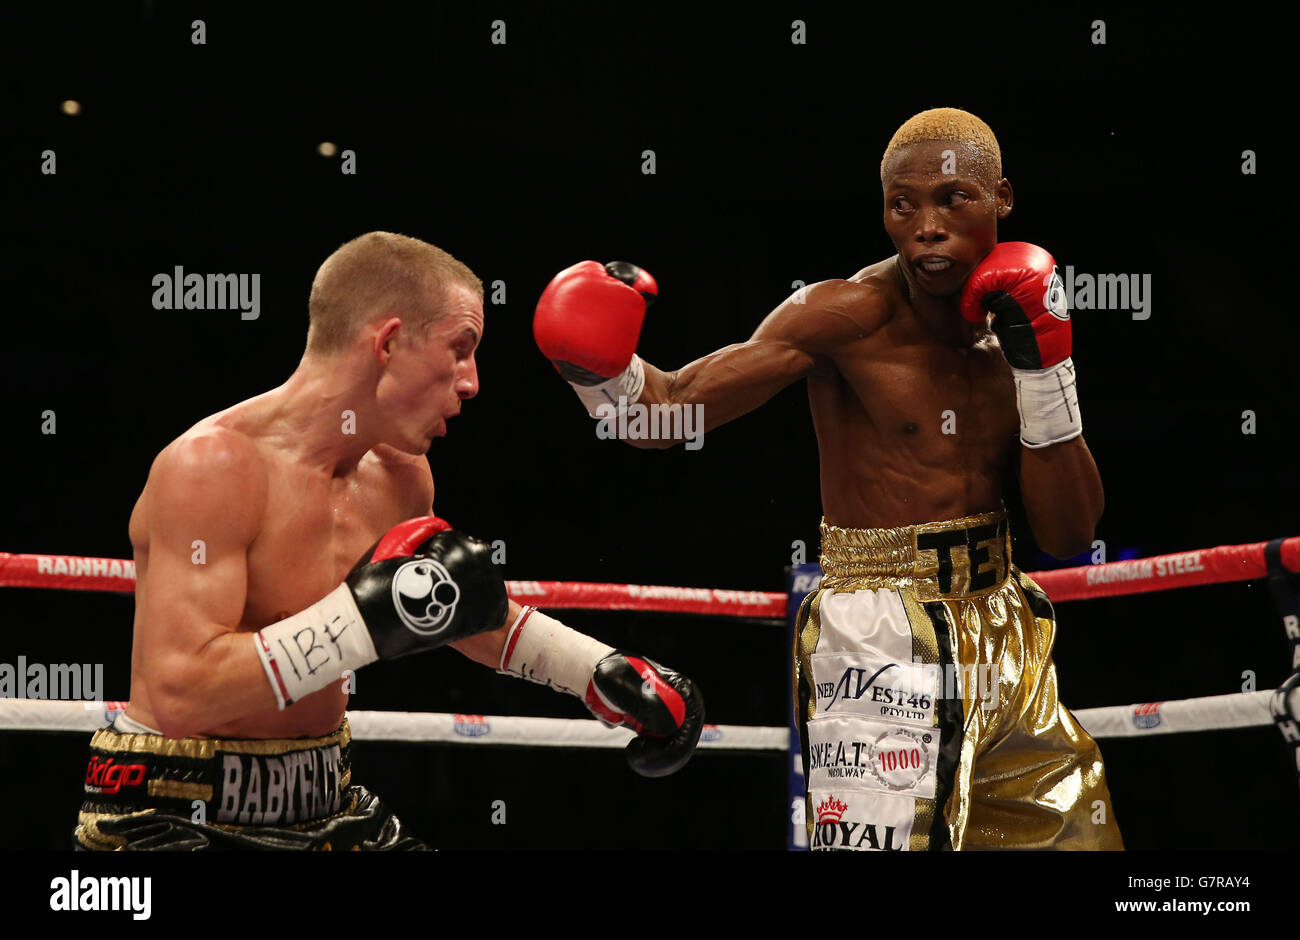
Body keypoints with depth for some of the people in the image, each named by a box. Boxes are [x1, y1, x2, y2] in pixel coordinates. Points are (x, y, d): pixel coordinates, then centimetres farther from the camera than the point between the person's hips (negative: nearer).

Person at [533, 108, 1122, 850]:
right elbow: (672, 411, -14)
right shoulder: (853, 319, -11)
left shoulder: (1016, 324, 5)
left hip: (1002, 641, 6)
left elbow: (1070, 535, 2)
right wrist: (600, 367, -35)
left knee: (1076, 833, 12)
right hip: (883, 650, -6)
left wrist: (1043, 367, -8)